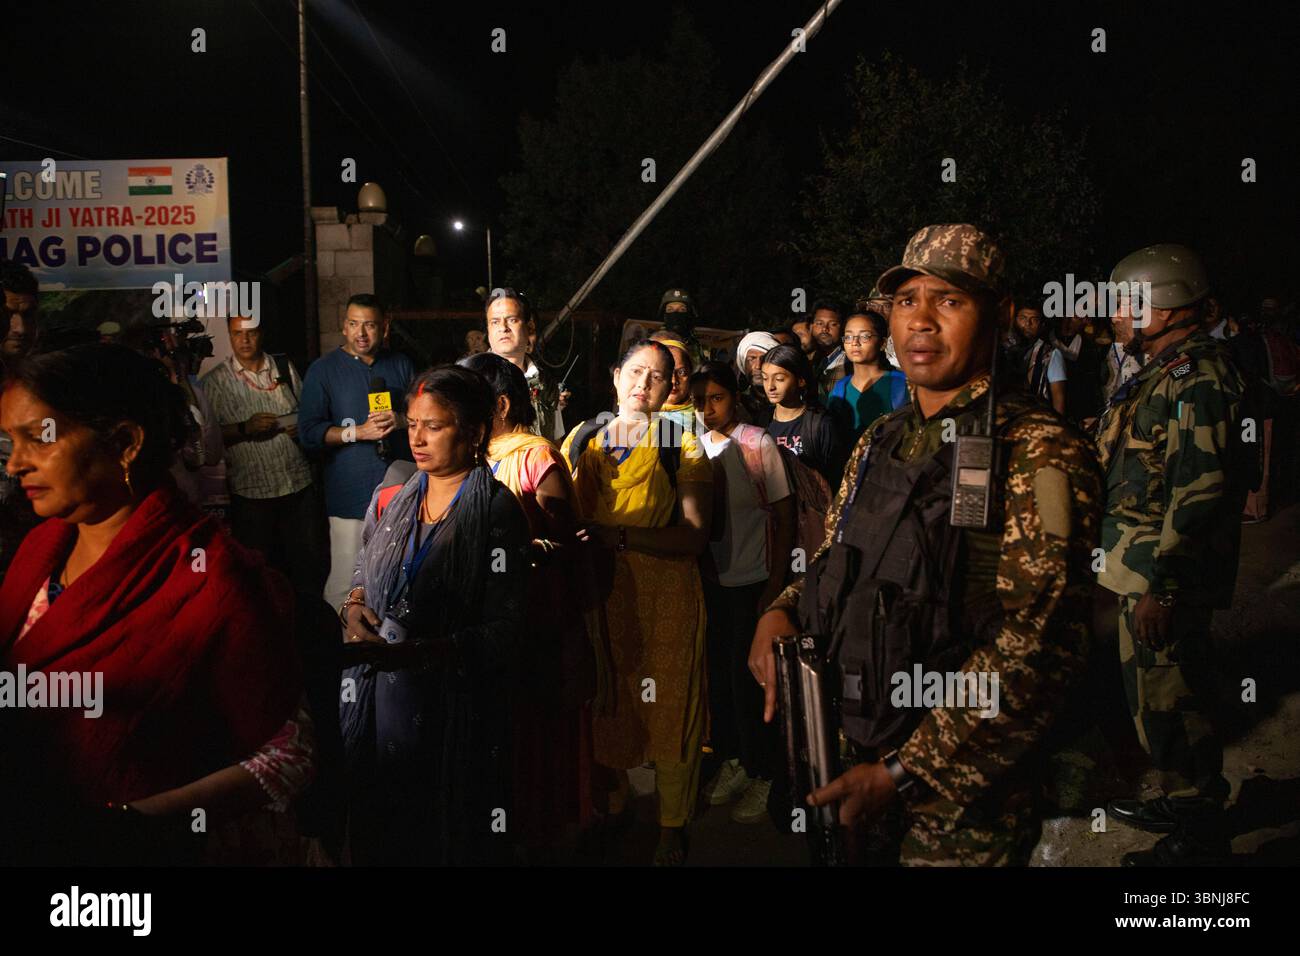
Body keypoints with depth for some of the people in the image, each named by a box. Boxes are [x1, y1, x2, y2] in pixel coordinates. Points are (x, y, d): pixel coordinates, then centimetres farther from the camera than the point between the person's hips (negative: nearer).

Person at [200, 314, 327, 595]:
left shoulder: (285, 369, 11)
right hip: (251, 491, -2)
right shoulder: (214, 381, 1)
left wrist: (303, 428, -3)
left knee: (310, 561, 5)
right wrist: (245, 429, -16)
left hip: (299, 484, 3)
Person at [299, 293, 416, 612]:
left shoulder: (401, 365, 13)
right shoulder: (323, 370, 3)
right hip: (351, 497, -3)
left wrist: (400, 420, -6)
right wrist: (359, 432, -14)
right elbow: (308, 434, -3)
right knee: (346, 582, -7)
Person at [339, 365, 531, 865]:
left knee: (443, 841, 9)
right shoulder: (389, 501, 6)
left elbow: (503, 634, -17)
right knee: (376, 837, 17)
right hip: (374, 702, 5)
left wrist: (409, 653, -25)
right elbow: (361, 579, 20)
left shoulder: (498, 512, -12)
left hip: (450, 711, -5)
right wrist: (353, 608, -4)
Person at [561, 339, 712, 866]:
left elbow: (694, 534, -12)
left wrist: (620, 535, -24)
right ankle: (613, 801, 37)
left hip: (666, 599, -3)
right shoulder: (581, 439, 8)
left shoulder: (682, 446, -2)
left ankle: (673, 827, 23)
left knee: (668, 710, 4)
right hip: (597, 595, 3)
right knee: (604, 707, 13)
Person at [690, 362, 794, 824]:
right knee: (719, 673, 12)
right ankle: (731, 761, 30)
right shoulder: (697, 446, 4)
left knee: (748, 677, 1)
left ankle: (762, 776, 17)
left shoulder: (758, 444, -8)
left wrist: (775, 586, -10)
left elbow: (784, 516, -7)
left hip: (752, 582, -4)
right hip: (711, 581, 4)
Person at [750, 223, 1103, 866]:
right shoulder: (881, 441, 7)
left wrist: (905, 773, -22)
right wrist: (782, 613, -2)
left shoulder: (1039, 452, -15)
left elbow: (1036, 647, -21)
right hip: (856, 763, 6)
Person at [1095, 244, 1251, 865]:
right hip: (1146, 568, 10)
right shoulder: (1169, 373, 15)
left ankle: (1198, 836, 13)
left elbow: (1198, 492, -25)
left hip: (1165, 577, -10)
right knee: (1165, 696, 20)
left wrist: (1160, 586, -25)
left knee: (1166, 703, -1)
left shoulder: (1198, 379, -18)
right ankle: (1185, 802, 35)